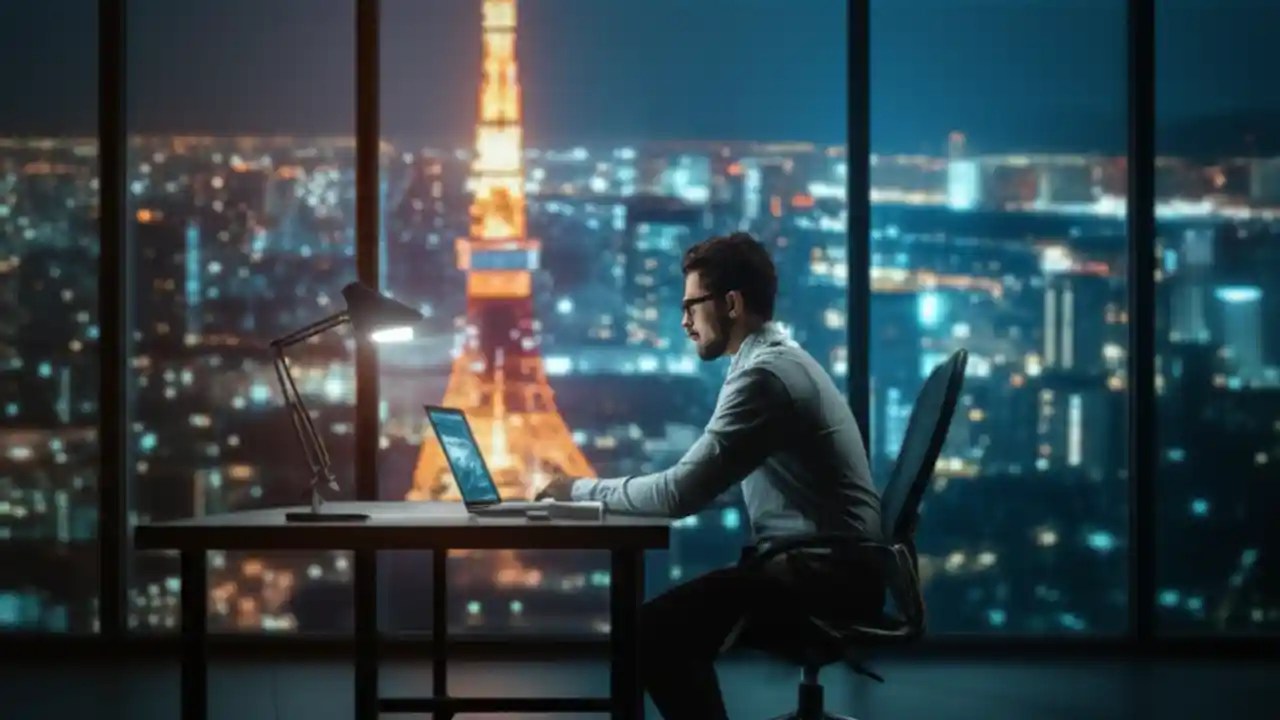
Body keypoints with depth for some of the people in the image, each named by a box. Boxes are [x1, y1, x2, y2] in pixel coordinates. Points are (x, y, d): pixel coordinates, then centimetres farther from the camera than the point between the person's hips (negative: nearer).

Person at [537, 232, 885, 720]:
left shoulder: (764, 374, -16)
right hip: (825, 565, 10)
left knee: (652, 631, -14)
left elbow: (681, 493, -19)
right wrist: (602, 490, 9)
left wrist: (583, 490, -5)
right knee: (674, 623, 15)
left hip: (823, 572, -10)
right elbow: (699, 483, 18)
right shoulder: (778, 360, 17)